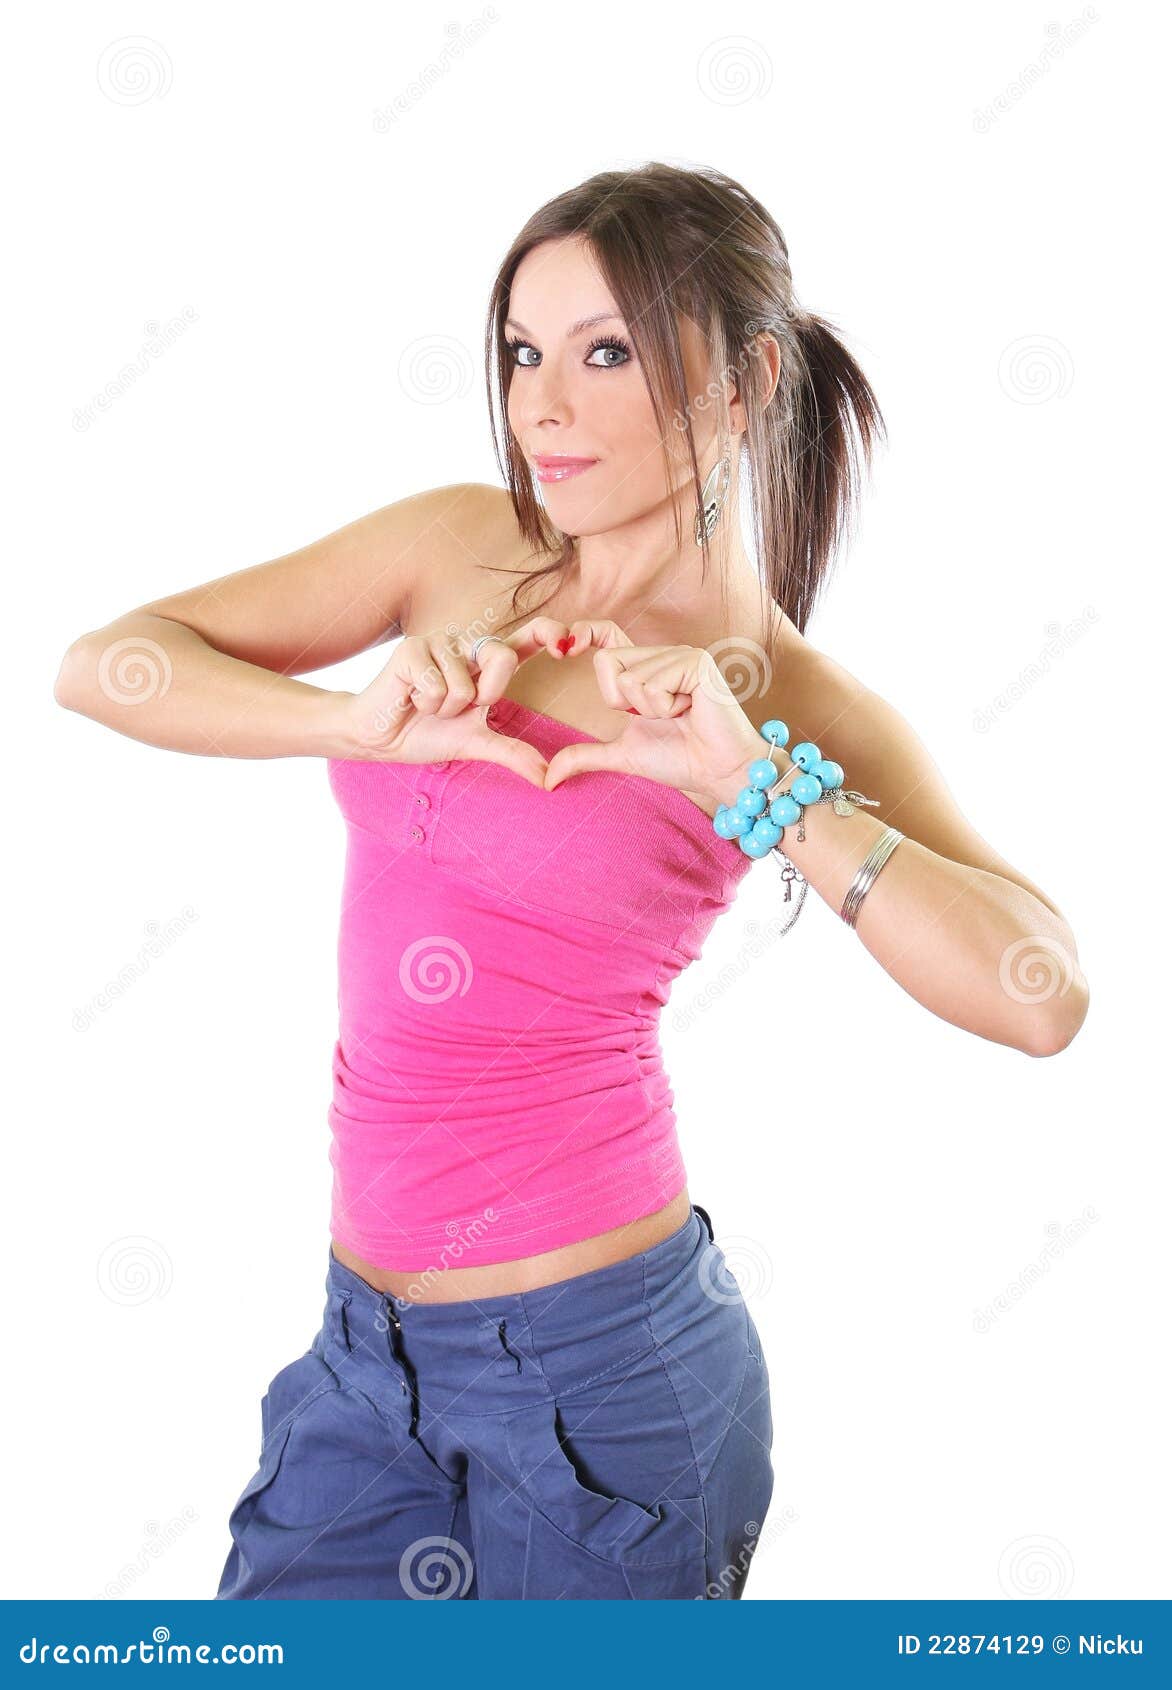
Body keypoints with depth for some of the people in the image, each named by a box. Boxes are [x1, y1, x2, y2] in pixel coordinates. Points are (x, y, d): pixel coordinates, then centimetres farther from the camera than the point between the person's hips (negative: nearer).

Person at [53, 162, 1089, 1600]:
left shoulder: (797, 714, -8)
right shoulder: (453, 544, 2)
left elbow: (1040, 998, -21)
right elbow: (102, 663, -3)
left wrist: (753, 783, -24)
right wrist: (361, 722, -18)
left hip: (596, 1357, -4)